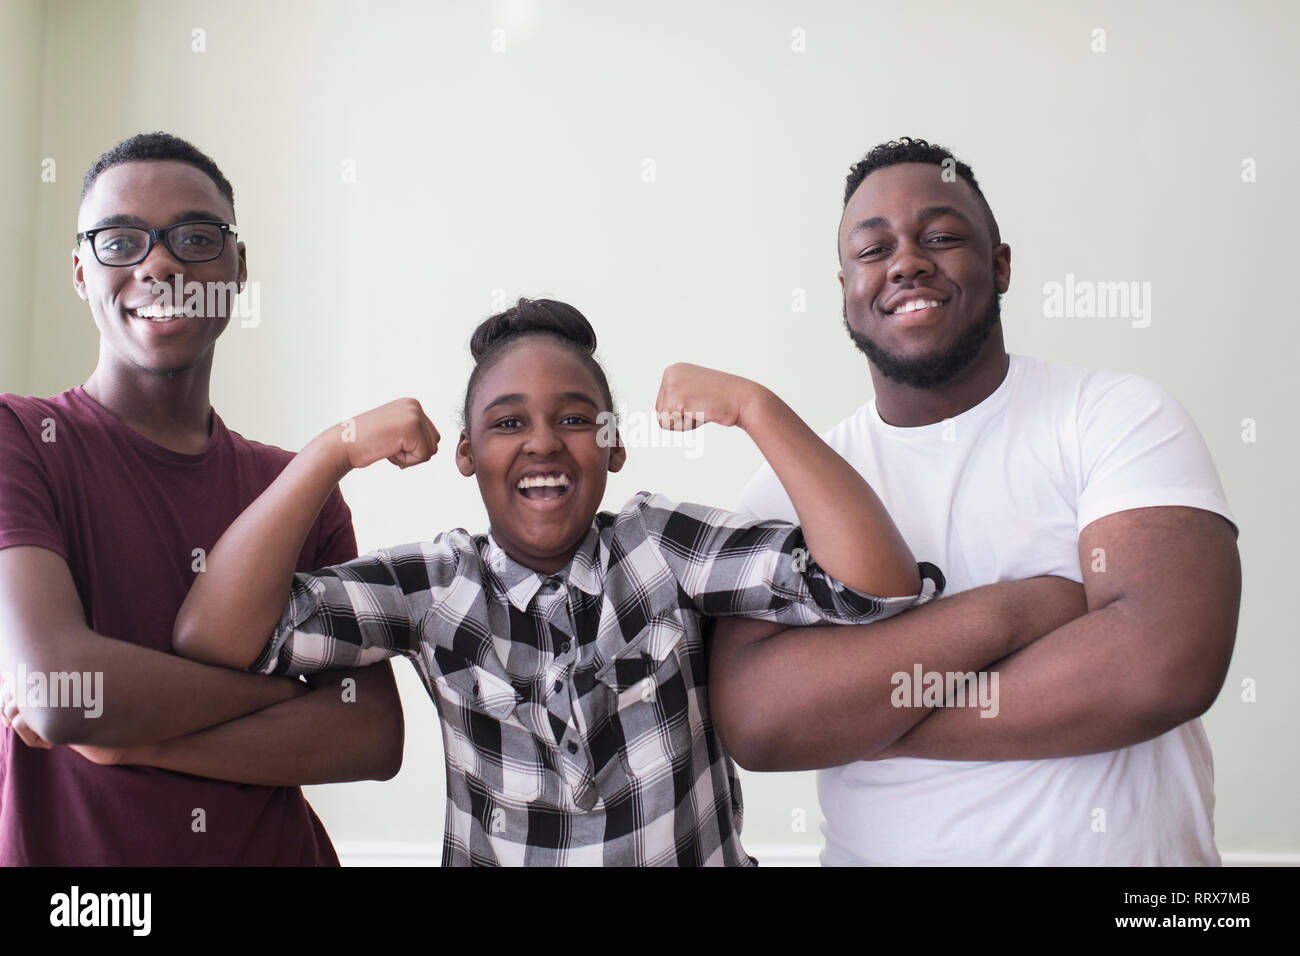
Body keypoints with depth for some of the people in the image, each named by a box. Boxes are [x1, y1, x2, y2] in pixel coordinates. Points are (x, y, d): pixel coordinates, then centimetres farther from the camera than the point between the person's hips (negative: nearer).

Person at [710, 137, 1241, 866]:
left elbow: (1168, 663, -23)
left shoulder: (1122, 417, -8)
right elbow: (751, 720, -17)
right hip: (873, 850, 1)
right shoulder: (789, 487, -3)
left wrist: (856, 719, -18)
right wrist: (1014, 608, -21)